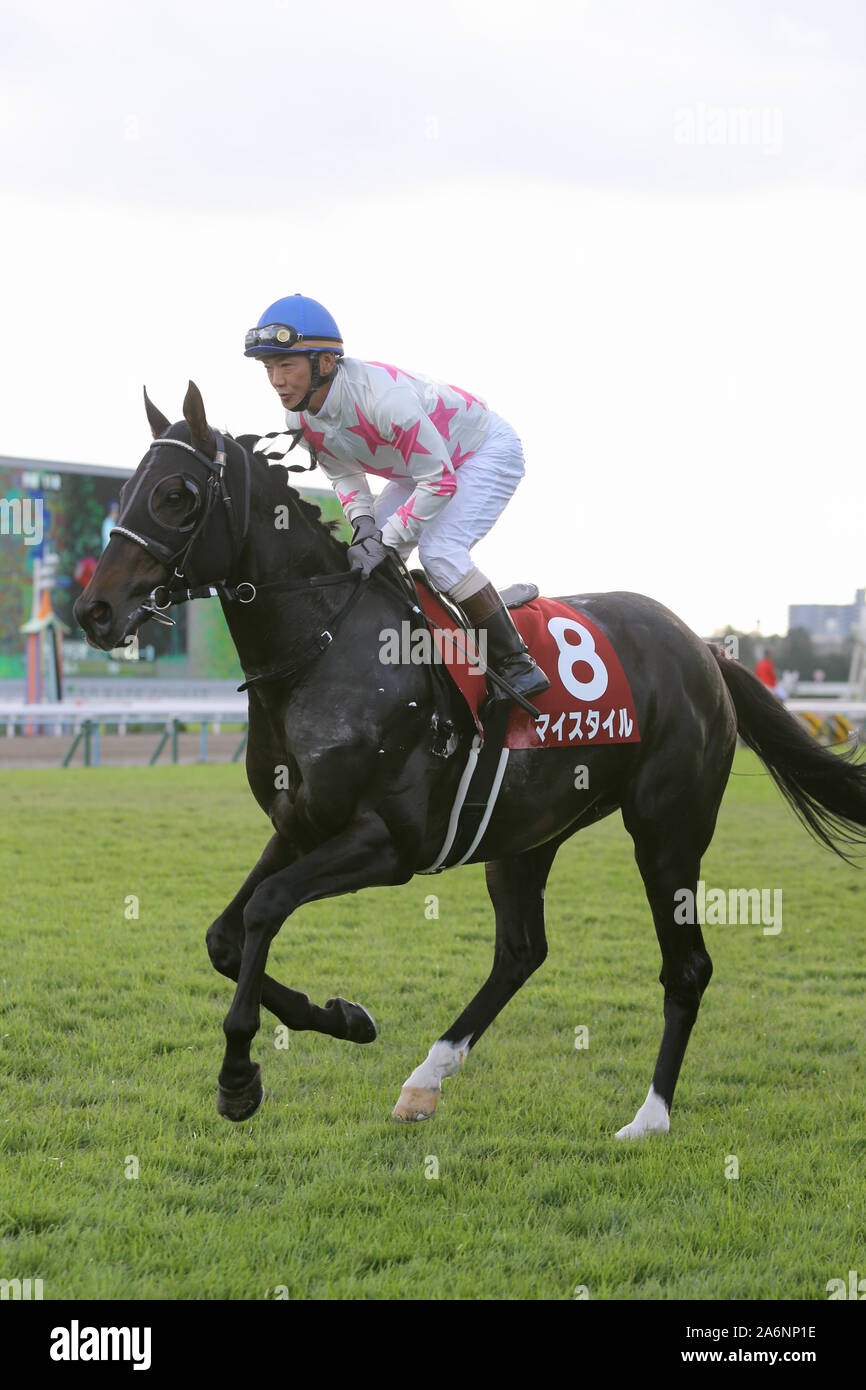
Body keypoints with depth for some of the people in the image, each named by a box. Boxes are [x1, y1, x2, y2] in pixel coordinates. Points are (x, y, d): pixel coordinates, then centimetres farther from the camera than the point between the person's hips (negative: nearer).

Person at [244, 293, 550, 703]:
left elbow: (439, 481, -34)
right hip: (425, 462, 8)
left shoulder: (383, 395, -41)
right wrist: (362, 521, -18)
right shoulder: (300, 417, -16)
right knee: (363, 558, -1)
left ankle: (516, 665, -16)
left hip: (487, 451, -8)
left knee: (439, 552, -25)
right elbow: (343, 472, 2)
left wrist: (386, 542, -32)